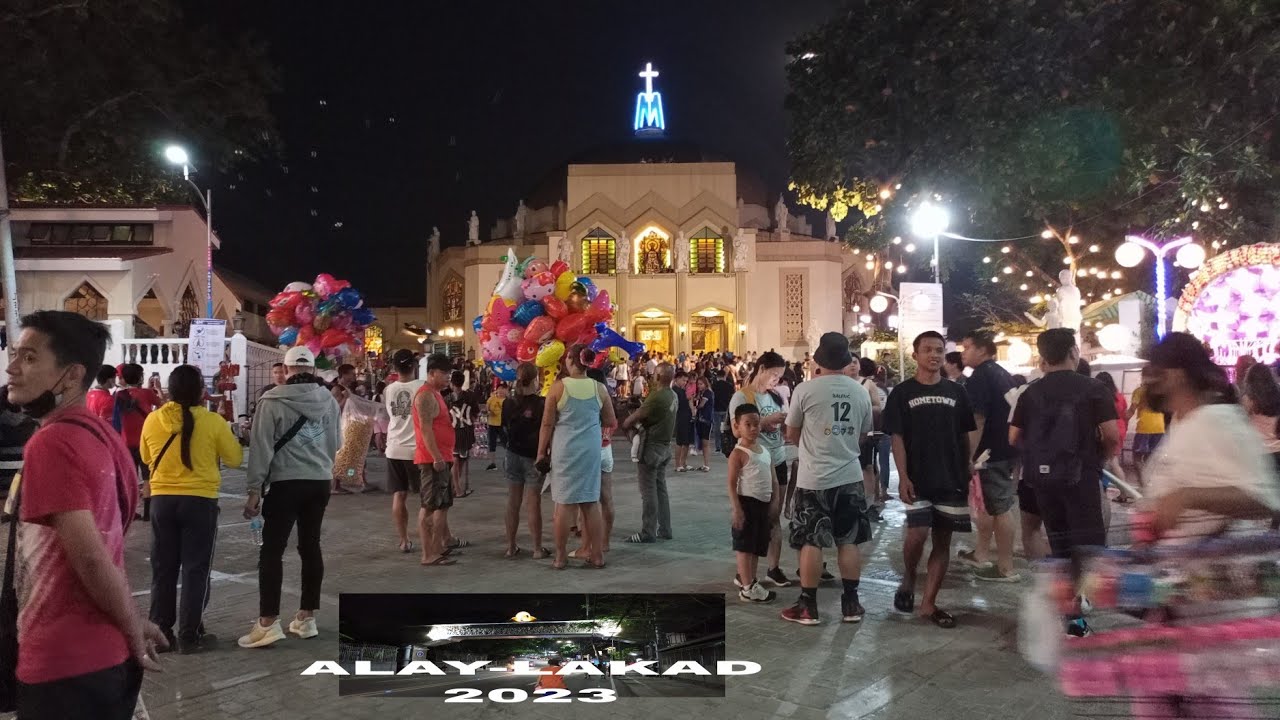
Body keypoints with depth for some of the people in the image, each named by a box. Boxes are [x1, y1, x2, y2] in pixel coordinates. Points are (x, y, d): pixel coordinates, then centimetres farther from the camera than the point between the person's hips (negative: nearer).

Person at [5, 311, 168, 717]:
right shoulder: (104, 435, 9)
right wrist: (133, 630, 12)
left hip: (63, 663, -8)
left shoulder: (51, 443, -18)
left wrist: (135, 630, -10)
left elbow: (89, 556, -22)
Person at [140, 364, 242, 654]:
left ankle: (160, 632, 19)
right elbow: (235, 458, -1)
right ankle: (189, 636, 9)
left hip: (162, 500, 3)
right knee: (195, 569, 6)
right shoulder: (213, 422, -11)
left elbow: (146, 458, 13)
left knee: (163, 569, 13)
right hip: (200, 501, -3)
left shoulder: (153, 420, -3)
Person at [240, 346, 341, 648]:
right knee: (311, 547, 11)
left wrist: (255, 488, -5)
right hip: (320, 482, 5)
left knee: (272, 550, -1)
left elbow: (261, 448, -9)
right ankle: (307, 617, 16)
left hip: (286, 483, -5)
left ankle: (268, 622, -4)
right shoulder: (328, 400, 5)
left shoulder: (273, 401, -8)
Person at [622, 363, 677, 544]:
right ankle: (664, 529, 20)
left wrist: (624, 424, 4)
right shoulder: (673, 395, 5)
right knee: (661, 488, 15)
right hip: (665, 445, 8)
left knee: (648, 491, -3)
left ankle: (648, 532, 1)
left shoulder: (656, 397, -22)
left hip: (651, 447, -8)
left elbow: (636, 416, -15)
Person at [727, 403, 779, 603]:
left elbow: (773, 479, 15)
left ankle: (745, 577, 32)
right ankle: (748, 588, 0)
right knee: (745, 546, -3)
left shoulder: (765, 451, 12)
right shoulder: (738, 453, -11)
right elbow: (732, 483, -14)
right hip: (747, 502, -8)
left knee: (758, 545, 16)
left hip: (764, 503, 8)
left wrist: (775, 501, 6)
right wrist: (736, 509, -19)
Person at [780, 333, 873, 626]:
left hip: (814, 478, -4)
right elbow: (862, 435, 14)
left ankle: (808, 606, 8)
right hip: (849, 476, 4)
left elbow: (792, 434, 1)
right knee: (849, 541, 11)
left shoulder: (805, 390, -9)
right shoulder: (860, 392, 3)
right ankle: (851, 604, 17)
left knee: (811, 542, 3)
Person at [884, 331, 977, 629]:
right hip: (917, 479, -3)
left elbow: (964, 436, 12)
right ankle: (908, 578, 17)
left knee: (943, 540, 5)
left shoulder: (956, 392, 7)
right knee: (918, 533, -14)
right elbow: (897, 438, -4)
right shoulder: (902, 393, -1)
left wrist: (969, 470, 5)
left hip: (952, 478, 3)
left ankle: (929, 603, 15)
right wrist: (903, 477, -13)